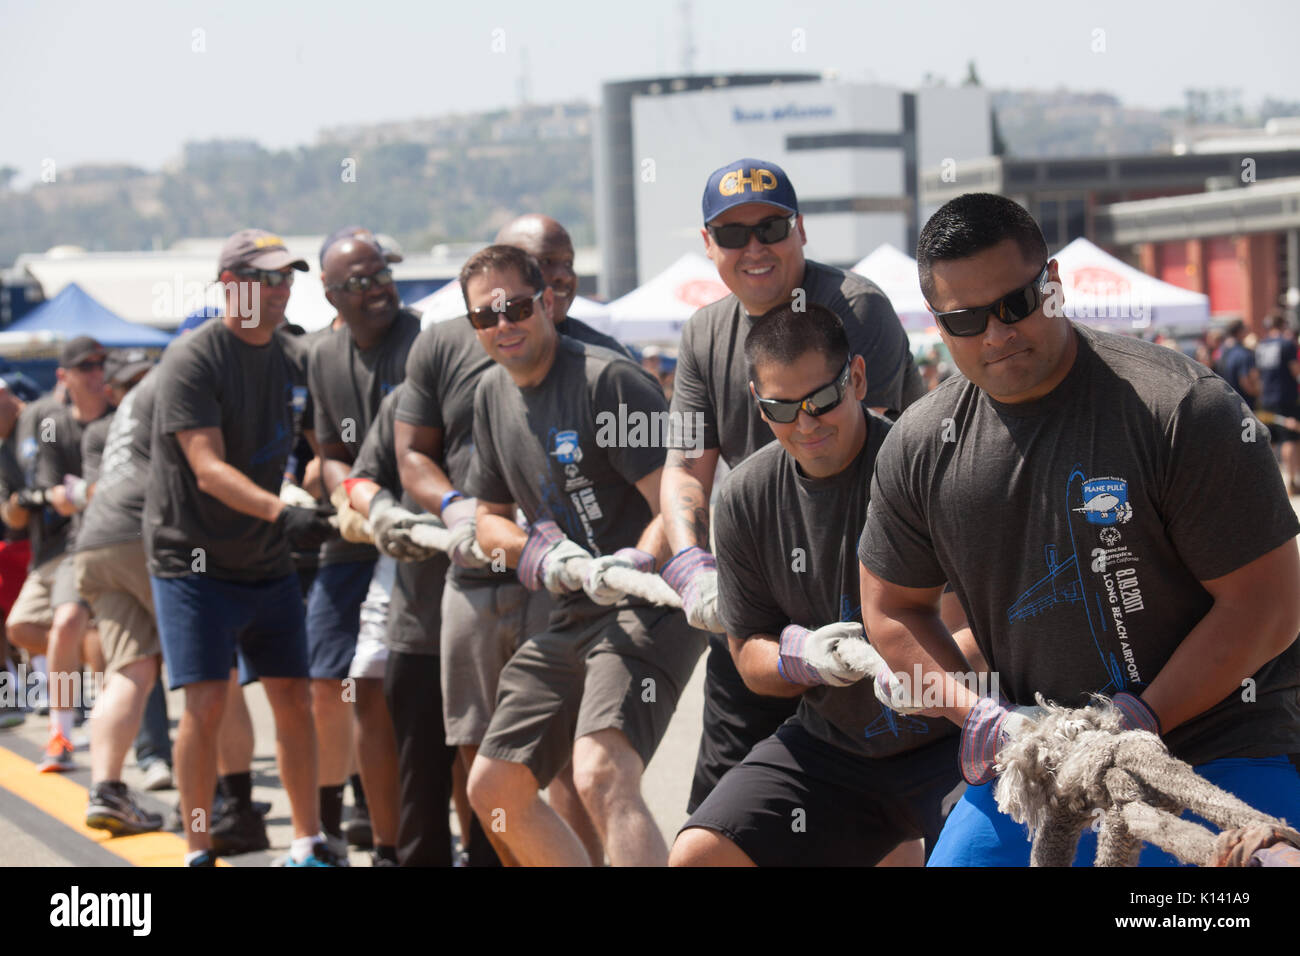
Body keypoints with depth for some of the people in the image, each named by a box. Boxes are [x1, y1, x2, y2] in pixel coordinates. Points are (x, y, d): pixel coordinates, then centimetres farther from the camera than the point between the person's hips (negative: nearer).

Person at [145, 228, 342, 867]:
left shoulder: (289, 357, 7)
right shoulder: (192, 359, -14)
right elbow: (208, 469, -23)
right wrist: (281, 513, -36)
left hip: (267, 564, 6)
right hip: (192, 561, -6)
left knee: (294, 700, 6)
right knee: (205, 705, -11)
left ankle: (308, 844, 18)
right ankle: (197, 853, 1)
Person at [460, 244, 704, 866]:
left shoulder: (608, 379, -13)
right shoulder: (493, 393, 12)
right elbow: (489, 518, 18)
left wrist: (636, 564, -37)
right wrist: (540, 554, -4)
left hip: (649, 608, -9)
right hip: (571, 619, 9)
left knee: (602, 774, -31)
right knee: (493, 789, 14)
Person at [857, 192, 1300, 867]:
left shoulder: (1182, 408, -17)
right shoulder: (918, 448, 0)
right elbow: (893, 609, 13)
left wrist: (1138, 725, -18)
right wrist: (980, 717, -4)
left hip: (1215, 752, -4)